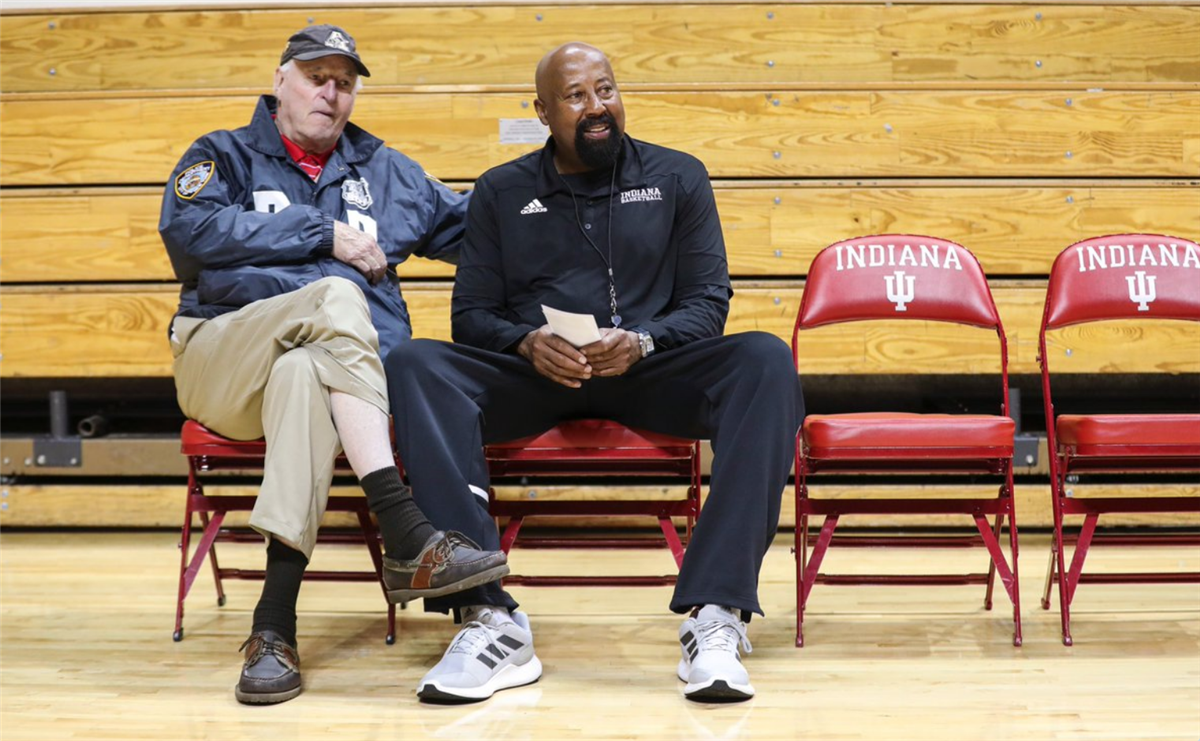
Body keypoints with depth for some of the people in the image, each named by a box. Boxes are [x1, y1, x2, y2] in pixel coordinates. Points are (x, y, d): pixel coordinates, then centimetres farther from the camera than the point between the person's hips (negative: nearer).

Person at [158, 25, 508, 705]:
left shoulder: (387, 172, 27)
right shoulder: (224, 156, 17)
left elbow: (470, 227, 32)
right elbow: (190, 233, -4)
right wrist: (324, 235, -5)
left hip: (345, 364, 2)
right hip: (222, 361, -1)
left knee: (306, 372, -37)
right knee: (335, 294, -33)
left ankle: (276, 623, -46)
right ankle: (407, 537, -43)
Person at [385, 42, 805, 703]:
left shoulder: (678, 177, 16)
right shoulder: (500, 192, 17)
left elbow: (708, 301, 8)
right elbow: (471, 314, 11)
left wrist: (642, 341, -13)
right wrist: (527, 343, -12)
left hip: (650, 371, 0)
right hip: (533, 375, 1)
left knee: (765, 361, -31)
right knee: (413, 365, -29)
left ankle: (715, 616, -38)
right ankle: (488, 619, -37)